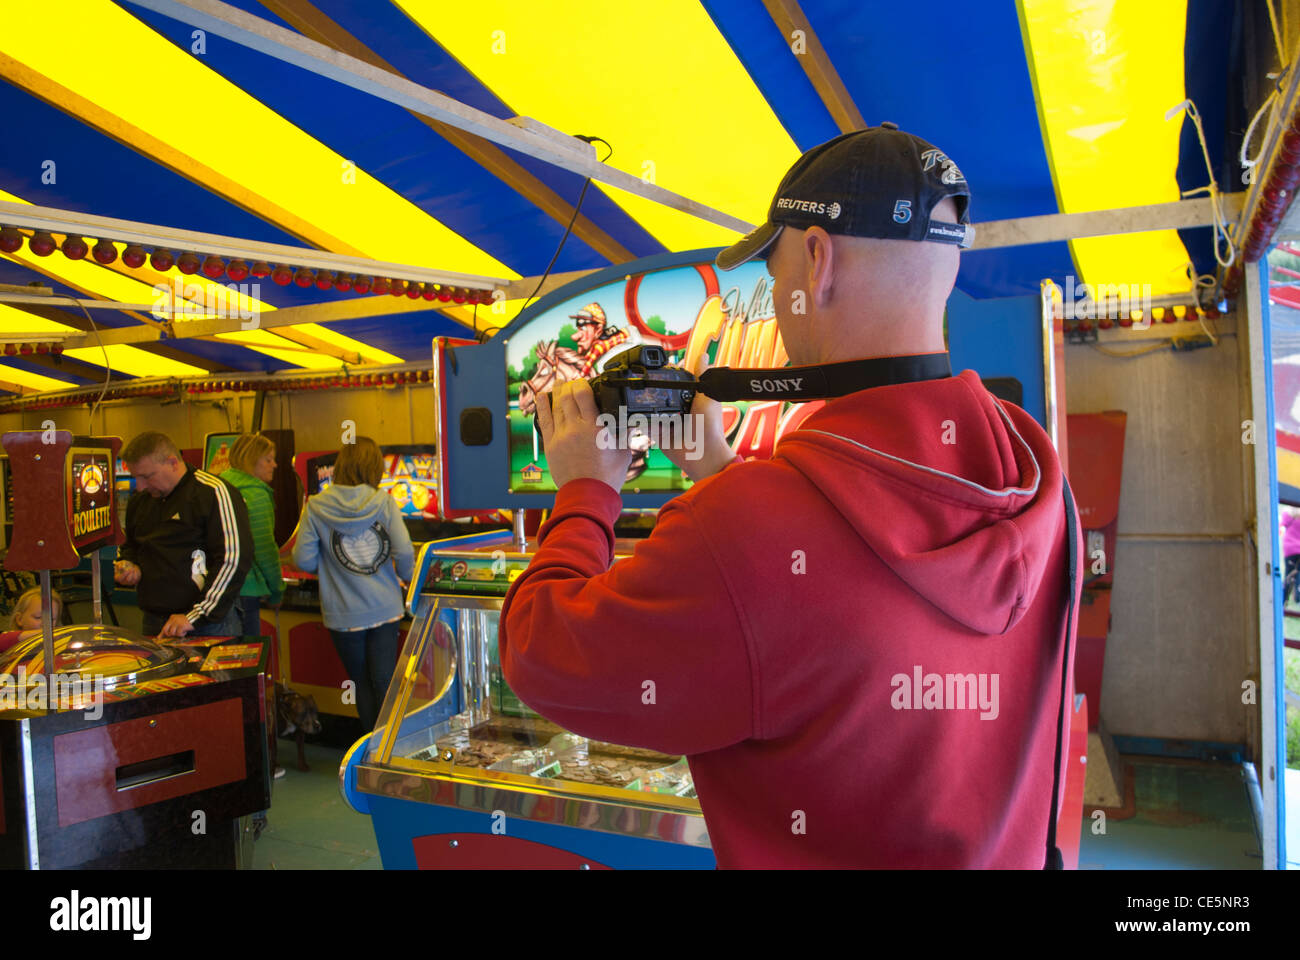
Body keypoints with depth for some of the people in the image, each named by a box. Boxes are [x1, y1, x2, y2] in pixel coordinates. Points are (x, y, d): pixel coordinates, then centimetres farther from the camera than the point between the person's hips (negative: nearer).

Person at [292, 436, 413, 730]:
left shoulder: (316, 507, -7)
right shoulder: (384, 502, -7)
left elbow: (303, 560, -8)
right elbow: (404, 553, -13)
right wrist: (406, 577, 8)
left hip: (345, 615, 0)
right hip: (385, 609, 0)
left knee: (362, 684, 14)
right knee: (385, 681, 8)